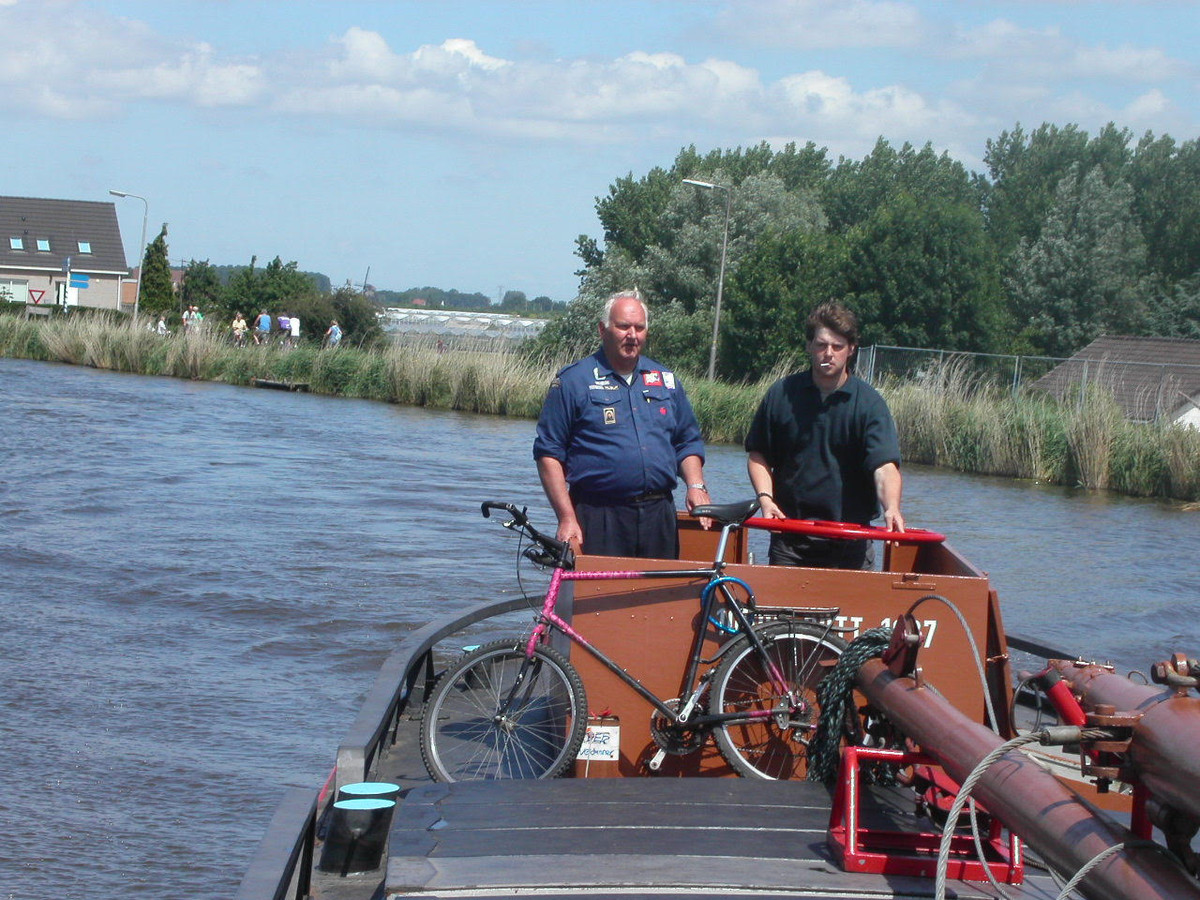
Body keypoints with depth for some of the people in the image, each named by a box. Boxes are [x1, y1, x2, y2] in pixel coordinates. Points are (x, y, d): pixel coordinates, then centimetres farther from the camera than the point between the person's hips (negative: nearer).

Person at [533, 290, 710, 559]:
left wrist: (696, 487, 2)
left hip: (659, 516, 4)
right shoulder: (572, 381, 1)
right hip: (599, 520, -4)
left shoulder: (666, 381, 16)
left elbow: (688, 443, 21)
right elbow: (549, 454, -3)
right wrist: (567, 518, -11)